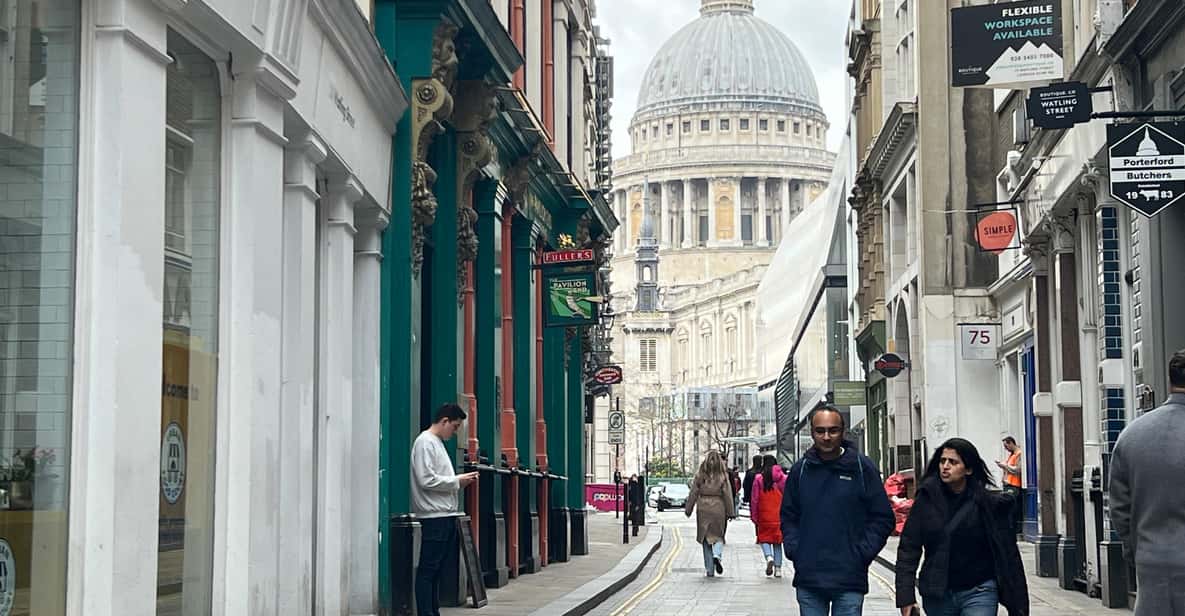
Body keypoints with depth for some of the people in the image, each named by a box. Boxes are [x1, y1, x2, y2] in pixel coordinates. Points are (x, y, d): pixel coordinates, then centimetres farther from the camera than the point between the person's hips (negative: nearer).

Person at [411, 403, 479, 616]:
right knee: (428, 569, -7)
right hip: (433, 516, -10)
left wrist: (461, 481, 8)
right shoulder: (425, 442, -10)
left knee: (437, 568, 11)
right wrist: (457, 481, -11)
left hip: (445, 514, 10)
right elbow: (426, 480, -18)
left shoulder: (438, 443, 19)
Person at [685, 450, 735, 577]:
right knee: (718, 535, 14)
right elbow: (727, 495, -4)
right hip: (718, 508, -1)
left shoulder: (699, 476, -3)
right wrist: (730, 512, 2)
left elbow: (693, 494, 1)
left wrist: (688, 510, 9)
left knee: (706, 538, 9)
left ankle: (710, 570, 8)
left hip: (703, 509, 1)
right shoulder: (723, 476, -5)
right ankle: (717, 555, -16)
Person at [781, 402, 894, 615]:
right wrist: (793, 549, 1)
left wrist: (863, 553, -7)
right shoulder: (800, 470, 7)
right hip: (808, 580, 2)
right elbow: (788, 516, 16)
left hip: (849, 581, -2)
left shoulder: (862, 467, 0)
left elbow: (883, 518, 2)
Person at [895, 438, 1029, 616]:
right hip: (937, 594, 3)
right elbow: (908, 548, -2)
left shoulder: (988, 503, -5)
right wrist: (906, 598, -9)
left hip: (978, 594, -3)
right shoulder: (927, 499, -1)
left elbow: (1008, 555, -3)